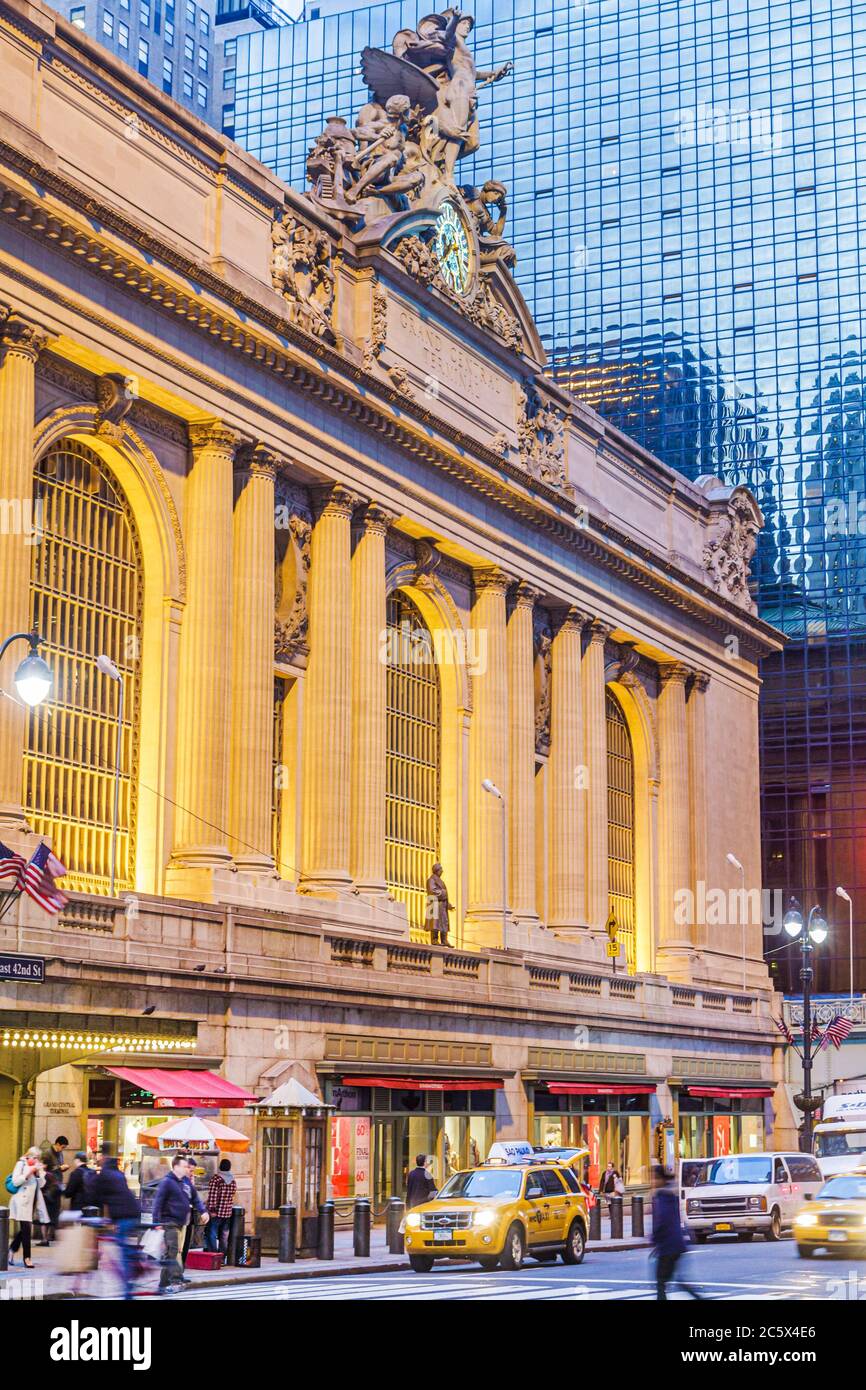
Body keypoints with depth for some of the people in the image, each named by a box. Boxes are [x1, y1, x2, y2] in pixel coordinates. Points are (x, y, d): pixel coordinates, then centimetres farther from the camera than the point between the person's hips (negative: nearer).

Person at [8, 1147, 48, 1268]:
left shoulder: (38, 1167, 15)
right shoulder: (21, 1164, -3)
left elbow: (42, 1184, 8)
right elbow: (15, 1181, -12)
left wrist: (38, 1173, -7)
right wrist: (29, 1173, -19)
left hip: (33, 1202, 6)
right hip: (23, 1202, -6)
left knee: (25, 1229, 9)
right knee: (26, 1229, -8)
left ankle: (12, 1250, 24)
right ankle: (26, 1258, -5)